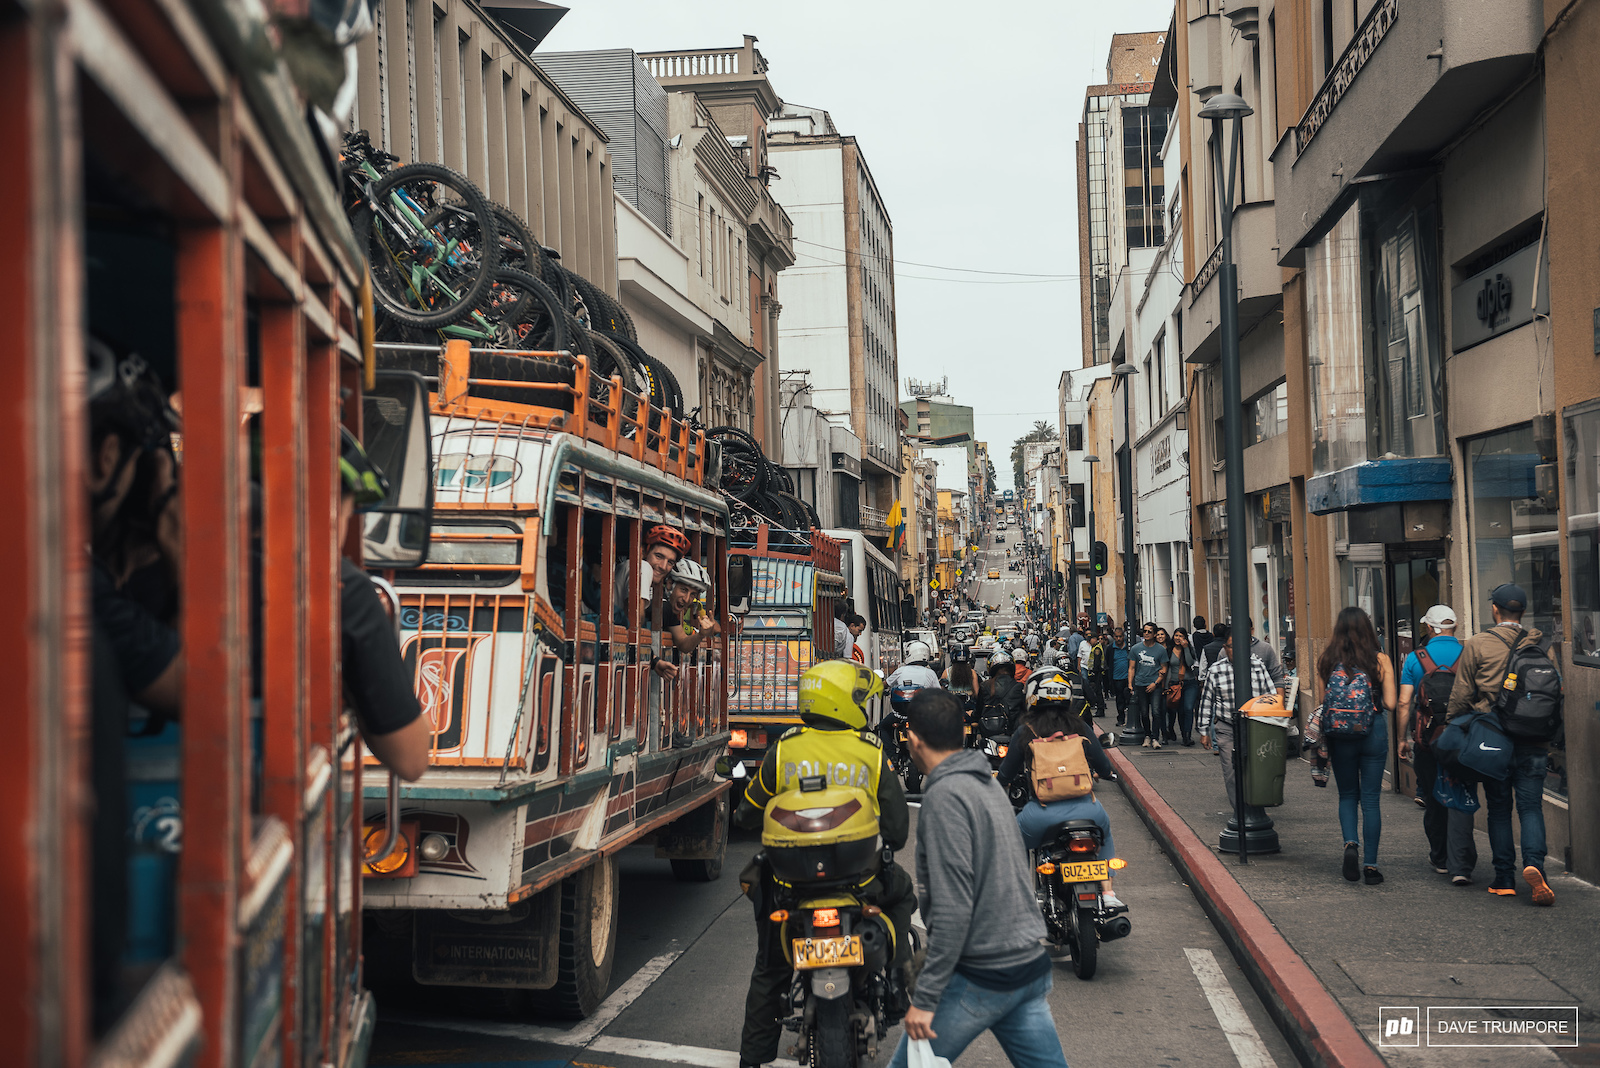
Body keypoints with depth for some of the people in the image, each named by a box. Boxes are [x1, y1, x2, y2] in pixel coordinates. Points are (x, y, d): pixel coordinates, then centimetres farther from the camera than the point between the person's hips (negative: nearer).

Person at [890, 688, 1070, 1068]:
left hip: (979, 976, -8)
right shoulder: (987, 783, 12)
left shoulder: (945, 796, -16)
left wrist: (925, 998, -19)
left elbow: (953, 908, -22)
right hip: (1030, 966, 9)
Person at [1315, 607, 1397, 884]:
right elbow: (1390, 703, -5)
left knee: (1347, 795, 17)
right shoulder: (1380, 659, -4)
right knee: (1370, 799, 6)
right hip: (1373, 733, -1)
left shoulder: (1326, 660, -2)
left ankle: (1350, 843, -7)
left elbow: (1323, 703, -1)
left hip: (1339, 736, 1)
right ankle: (1370, 865, 6)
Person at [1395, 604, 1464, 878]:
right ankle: (1460, 864, -10)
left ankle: (1439, 858, 27)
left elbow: (1404, 704, -3)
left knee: (1433, 801, 14)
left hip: (1427, 739, 0)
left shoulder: (1415, 659, 0)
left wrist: (1402, 739, 4)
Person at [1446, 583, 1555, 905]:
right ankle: (1533, 863, -20)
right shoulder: (1540, 645, 3)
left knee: (1498, 808, 9)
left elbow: (1461, 695, -2)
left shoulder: (1476, 645, -4)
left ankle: (1504, 880, 11)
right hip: (1533, 738, 1)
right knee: (1531, 806, 3)